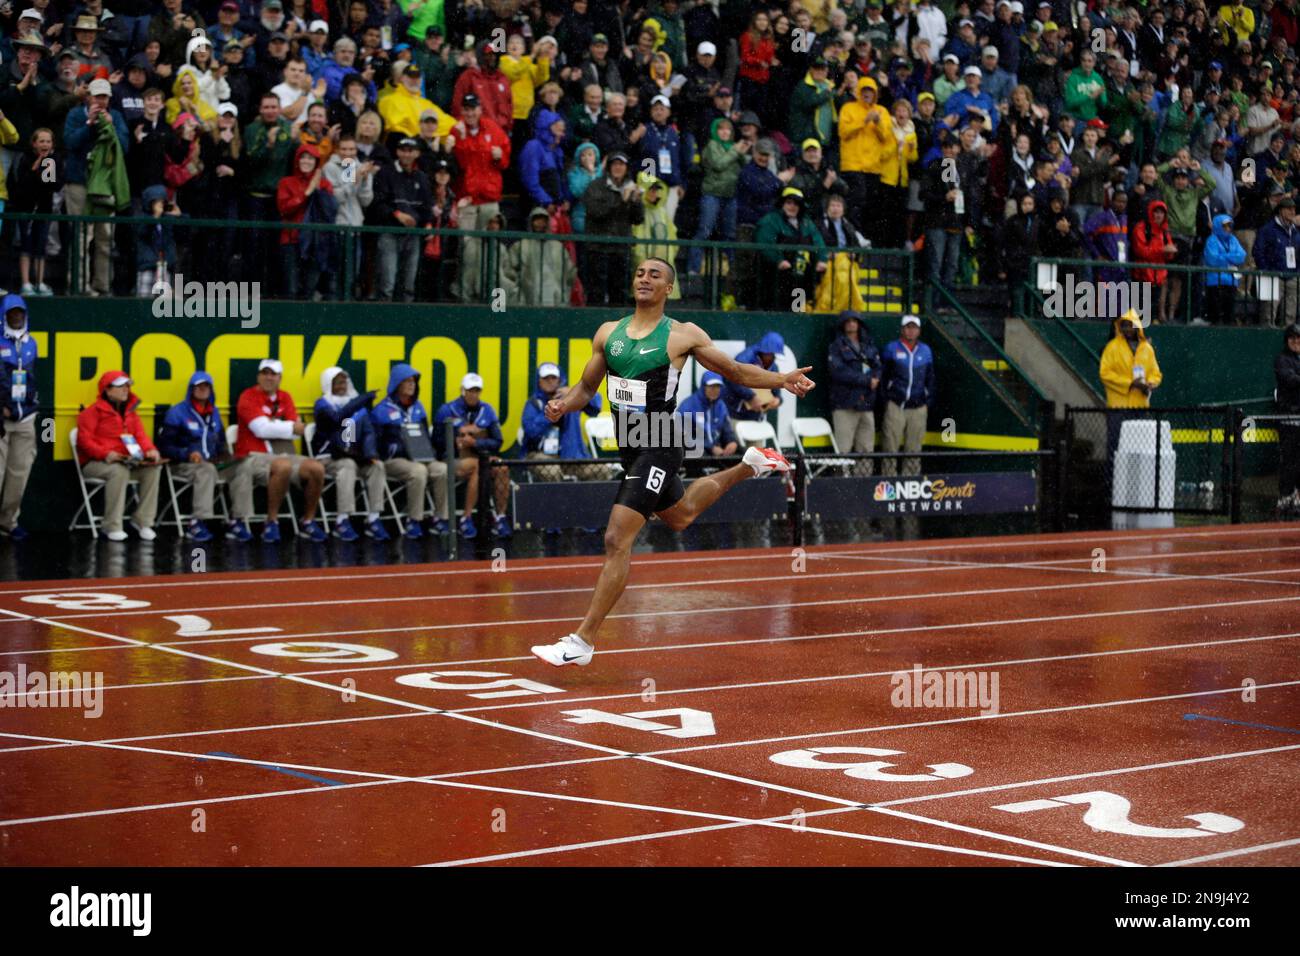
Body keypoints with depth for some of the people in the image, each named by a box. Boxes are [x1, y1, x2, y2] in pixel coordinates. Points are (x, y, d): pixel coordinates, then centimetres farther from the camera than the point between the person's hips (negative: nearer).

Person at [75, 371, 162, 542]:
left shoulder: (130, 412, 19)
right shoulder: (94, 411, -2)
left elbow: (140, 435, 10)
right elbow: (84, 440, -11)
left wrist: (150, 450, -13)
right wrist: (105, 454, -27)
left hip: (126, 462, 6)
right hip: (95, 463, -6)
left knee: (152, 469, -19)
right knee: (119, 471, -38)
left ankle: (142, 521, -11)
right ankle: (112, 527, -31)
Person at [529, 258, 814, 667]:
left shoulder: (683, 335, -8)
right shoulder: (608, 333, 5)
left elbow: (736, 371, -1)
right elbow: (586, 387, 12)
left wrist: (781, 380, -15)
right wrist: (564, 404, -10)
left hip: (660, 447, -7)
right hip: (628, 445, 7)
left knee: (617, 540, -16)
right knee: (680, 516, 30)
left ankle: (583, 640, -13)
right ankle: (749, 466, 54)